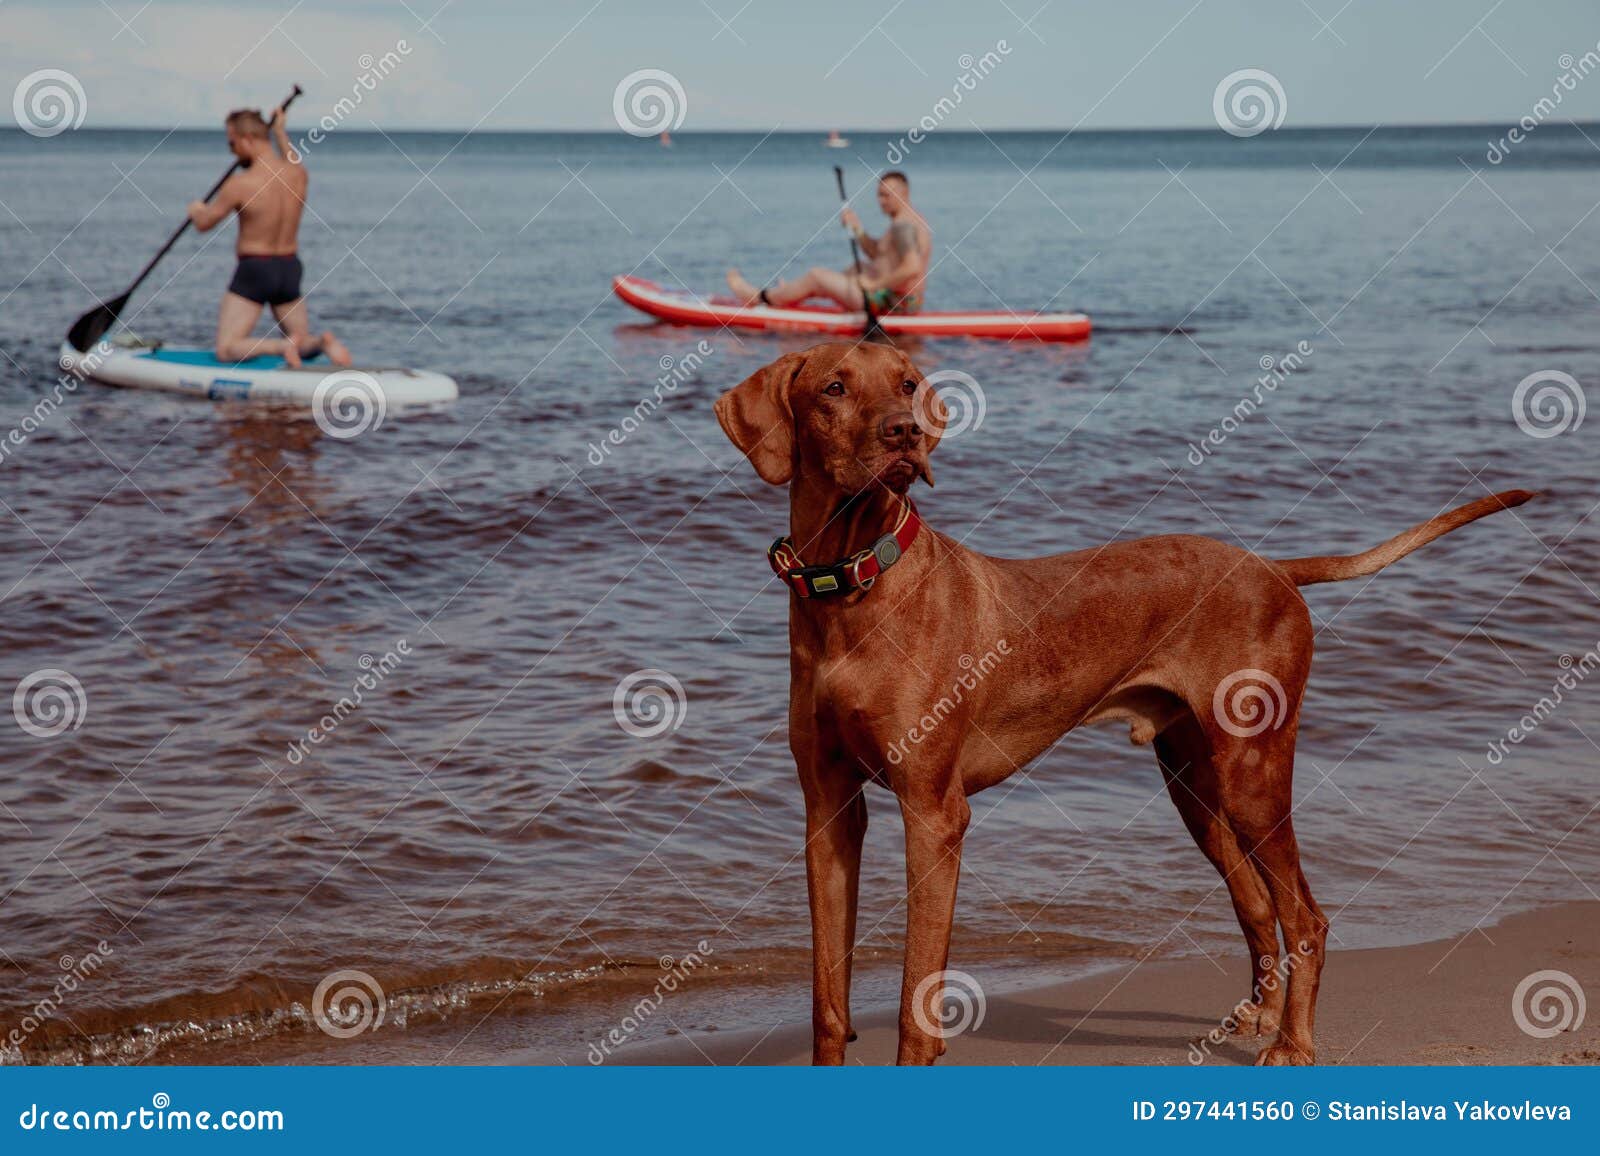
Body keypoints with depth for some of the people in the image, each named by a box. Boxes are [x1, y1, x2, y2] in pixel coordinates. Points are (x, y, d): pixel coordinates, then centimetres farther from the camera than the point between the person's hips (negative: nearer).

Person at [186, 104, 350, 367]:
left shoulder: (240, 184, -18)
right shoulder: (299, 174, -2)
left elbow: (204, 223, -4)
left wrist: (196, 209, 19)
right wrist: (281, 132, 41)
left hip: (253, 270, -6)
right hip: (290, 270, 6)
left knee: (226, 351, -3)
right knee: (306, 346, 20)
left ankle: (282, 346, -26)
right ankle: (324, 341, -15)